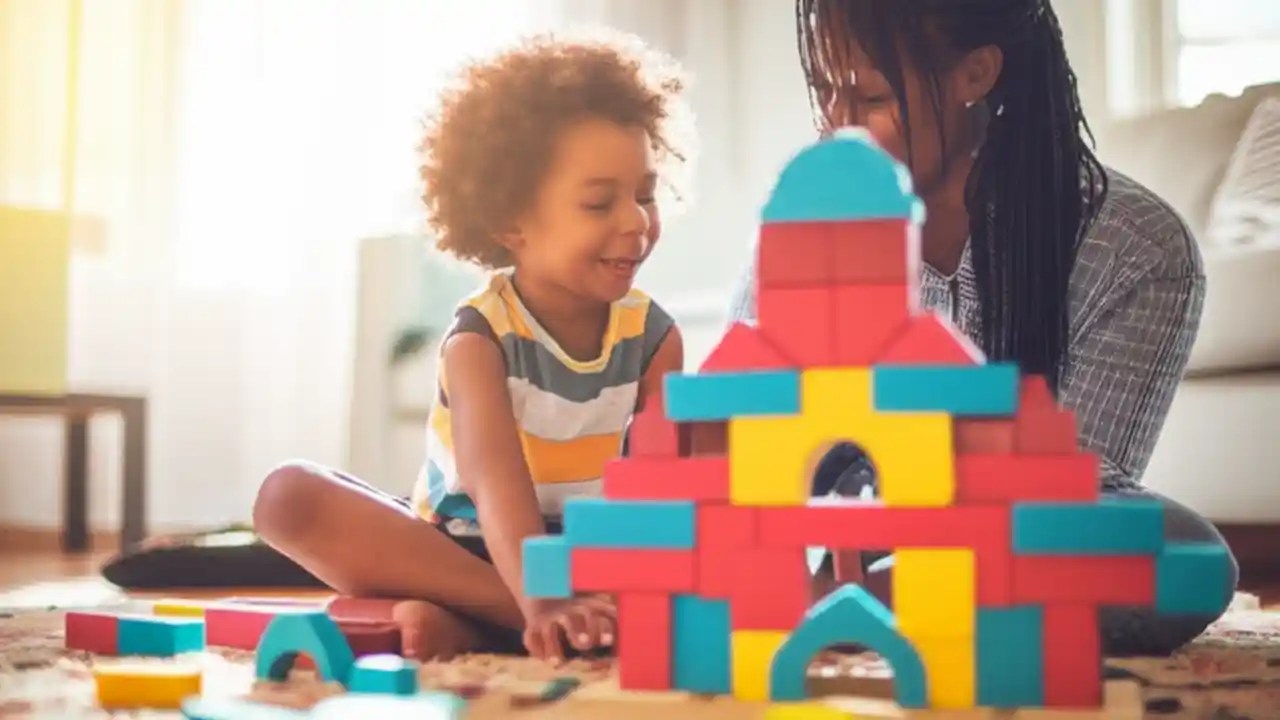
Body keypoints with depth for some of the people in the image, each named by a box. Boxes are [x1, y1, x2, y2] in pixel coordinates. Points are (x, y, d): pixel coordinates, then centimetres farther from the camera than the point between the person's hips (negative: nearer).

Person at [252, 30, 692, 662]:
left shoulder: (652, 334, -5)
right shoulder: (479, 338, -17)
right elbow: (495, 475, -35)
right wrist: (541, 602, -52)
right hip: (463, 551, -2)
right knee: (289, 495, -26)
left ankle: (463, 623, -35)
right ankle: (513, 616, -36)